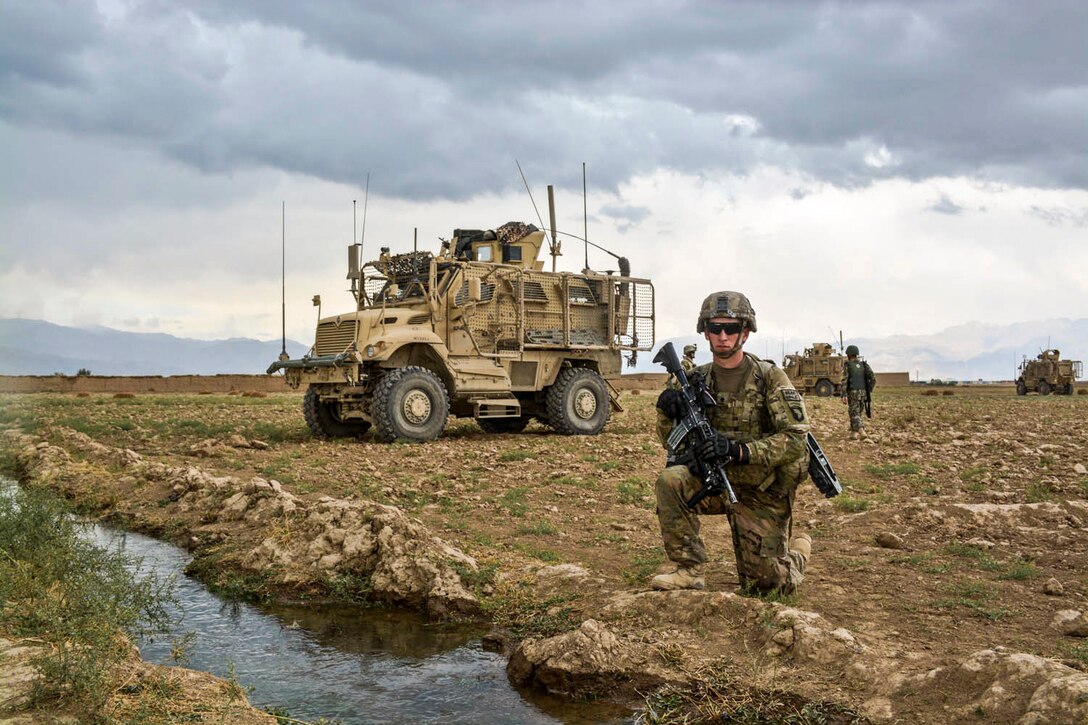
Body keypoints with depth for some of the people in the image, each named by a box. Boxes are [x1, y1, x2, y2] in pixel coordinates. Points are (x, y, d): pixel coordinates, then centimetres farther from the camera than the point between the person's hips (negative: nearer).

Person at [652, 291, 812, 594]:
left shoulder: (770, 378, -14)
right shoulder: (697, 379, -1)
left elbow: (796, 439, -21)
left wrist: (740, 451, -33)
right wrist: (667, 414, -18)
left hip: (763, 493, -3)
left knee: (765, 586, 1)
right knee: (670, 480, -27)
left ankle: (798, 547, 35)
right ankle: (690, 570, -13)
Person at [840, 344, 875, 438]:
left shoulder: (847, 365, -4)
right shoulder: (864, 365, 9)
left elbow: (844, 380, -14)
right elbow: (873, 379, 0)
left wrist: (844, 395, -15)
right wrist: (868, 391, 9)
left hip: (853, 393, -4)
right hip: (863, 393, 4)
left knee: (855, 415, -3)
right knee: (857, 413, 19)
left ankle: (862, 431, -22)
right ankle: (853, 433, 22)